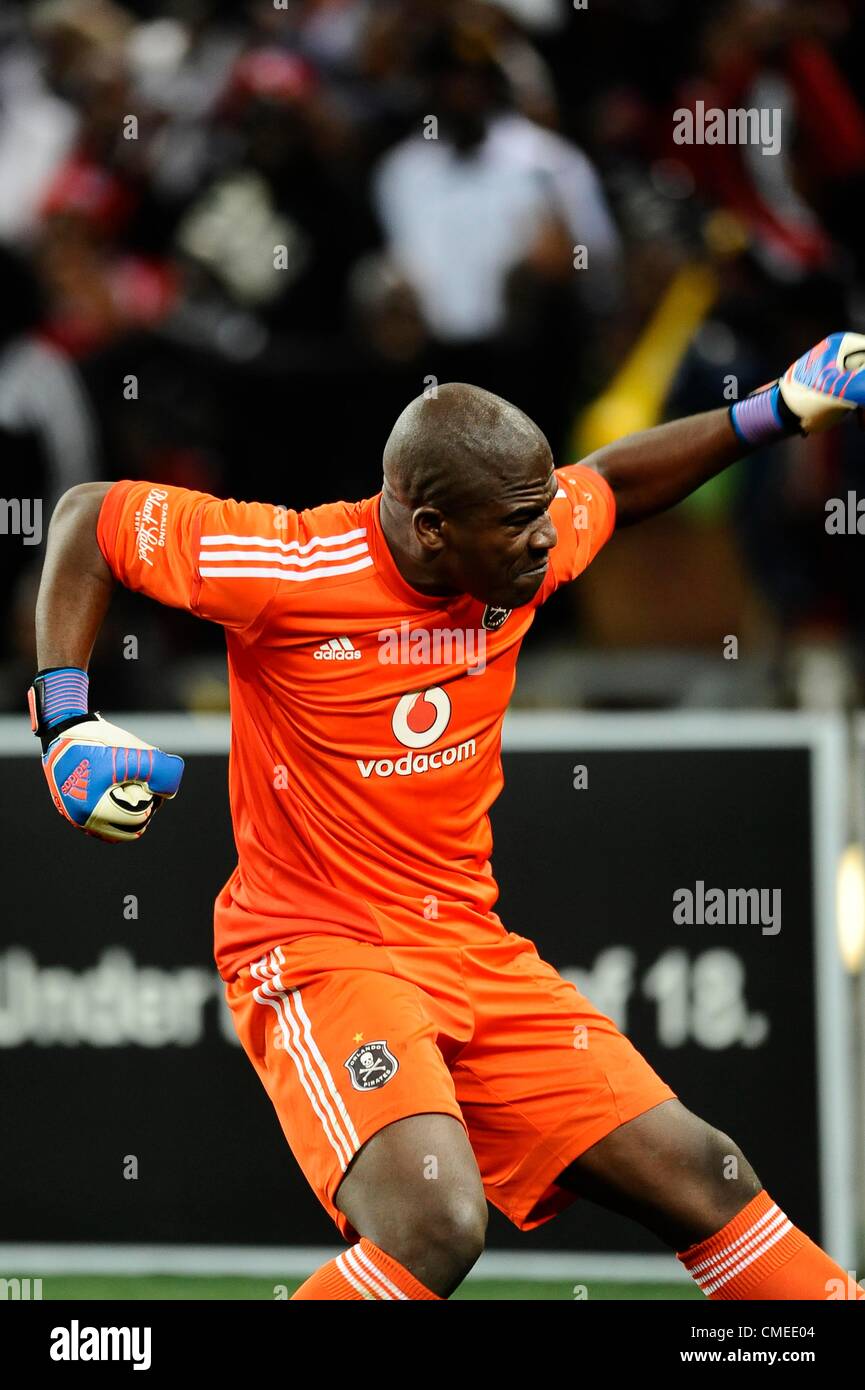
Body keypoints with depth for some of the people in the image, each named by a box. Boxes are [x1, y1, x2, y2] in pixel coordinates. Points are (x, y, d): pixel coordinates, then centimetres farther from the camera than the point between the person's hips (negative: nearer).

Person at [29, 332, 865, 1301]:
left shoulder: (523, 546, 0)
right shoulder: (288, 568, -18)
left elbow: (614, 484, 24)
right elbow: (88, 517, -6)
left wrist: (776, 412, 15)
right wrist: (65, 722, -13)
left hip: (475, 954, 7)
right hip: (317, 955, -7)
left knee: (699, 1177, 2)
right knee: (437, 1225, -31)